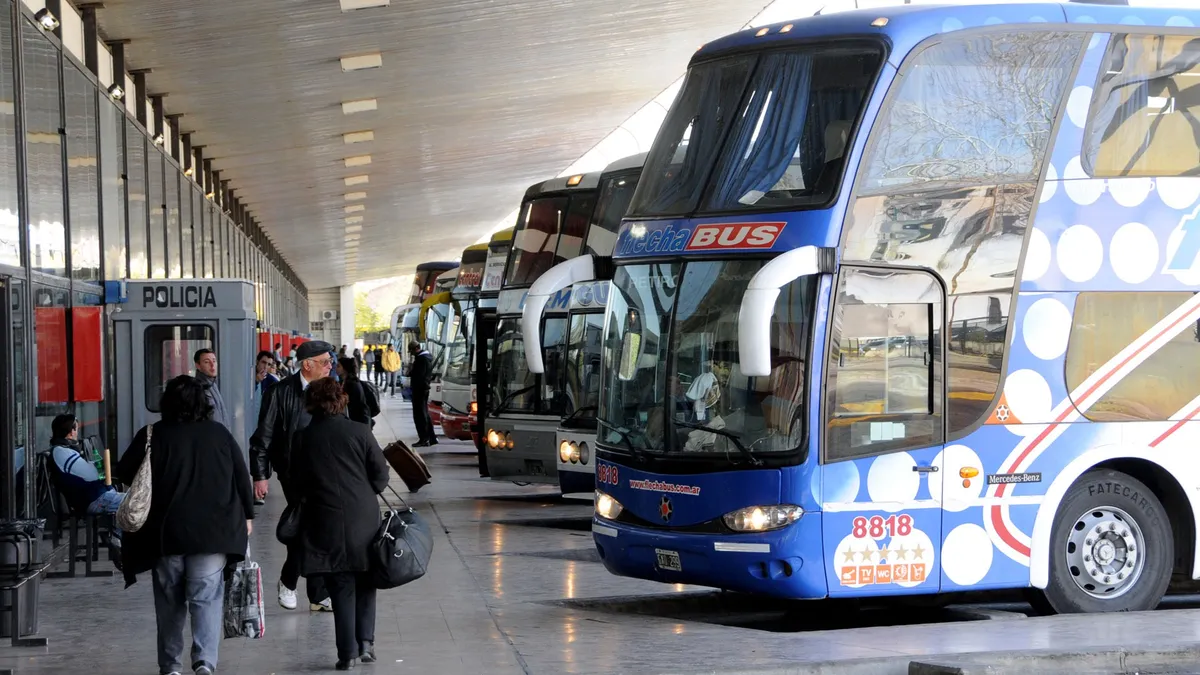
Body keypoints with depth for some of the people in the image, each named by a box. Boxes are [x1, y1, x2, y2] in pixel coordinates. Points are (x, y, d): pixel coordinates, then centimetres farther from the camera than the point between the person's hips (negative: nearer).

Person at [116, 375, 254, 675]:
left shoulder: (153, 436, -2)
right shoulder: (219, 434, 3)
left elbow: (124, 474, 3)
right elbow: (242, 476, 8)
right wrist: (246, 515, 19)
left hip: (166, 533, 0)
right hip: (213, 532, 0)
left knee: (170, 601, 12)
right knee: (207, 598, -1)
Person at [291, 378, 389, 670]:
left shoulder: (303, 438, -2)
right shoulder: (359, 432, -5)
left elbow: (298, 484, 2)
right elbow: (381, 475, -2)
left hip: (325, 523, 0)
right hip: (363, 518, 0)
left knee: (341, 588, 5)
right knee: (365, 583, 15)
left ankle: (348, 651, 1)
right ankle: (365, 641, 5)